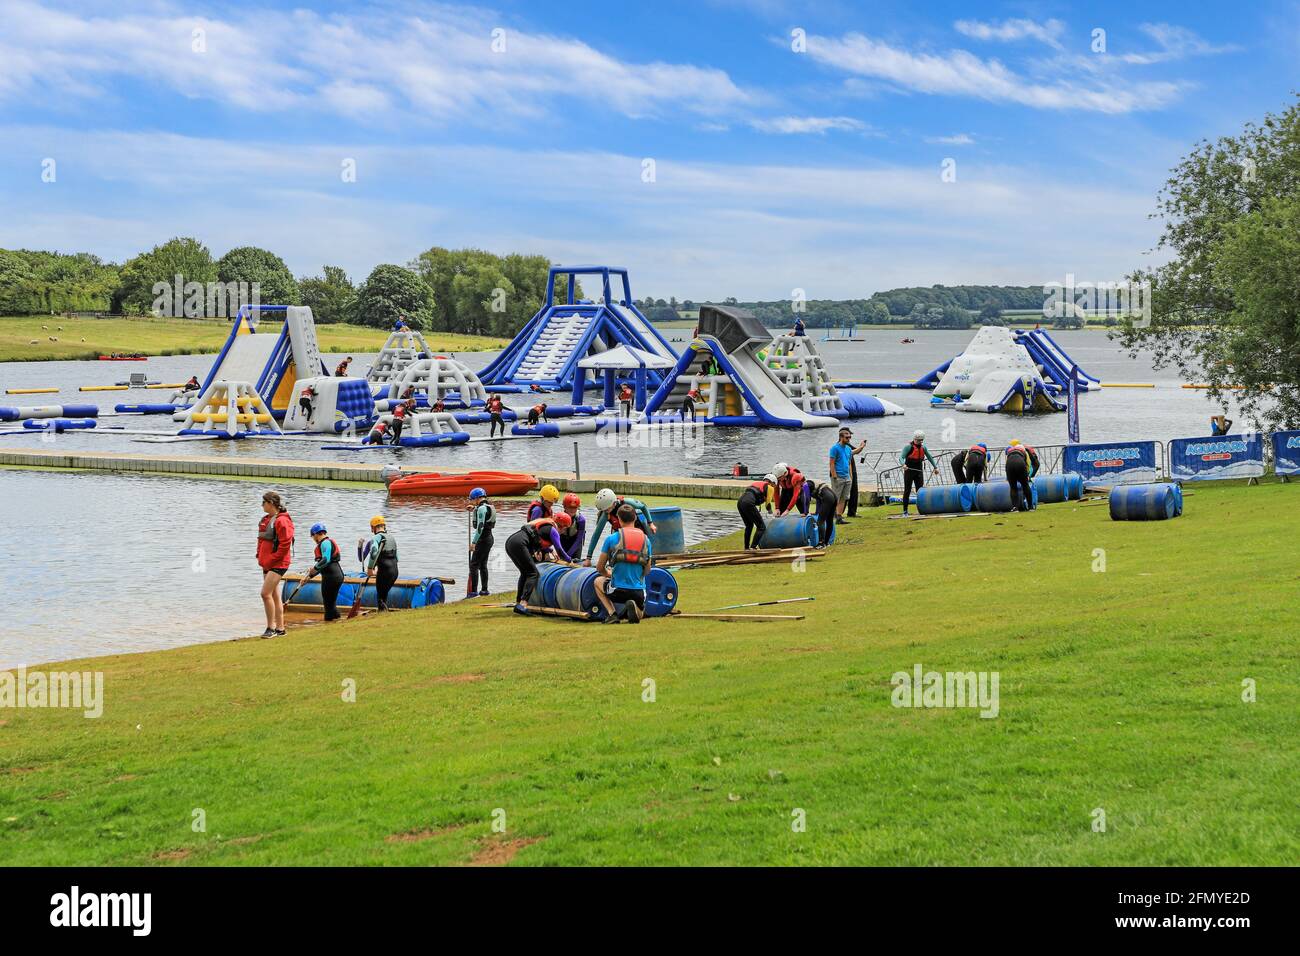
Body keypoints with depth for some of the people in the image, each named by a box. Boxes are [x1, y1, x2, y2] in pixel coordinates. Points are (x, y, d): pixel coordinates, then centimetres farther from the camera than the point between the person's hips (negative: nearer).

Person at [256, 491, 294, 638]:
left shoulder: (281, 521, -15)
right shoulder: (265, 519, 13)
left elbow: (285, 544, -19)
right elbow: (262, 540, 23)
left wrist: (270, 560, -17)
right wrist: (260, 556, 9)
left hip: (278, 564, -10)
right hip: (267, 564, 10)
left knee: (266, 593, -15)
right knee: (275, 595, 11)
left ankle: (271, 627, -9)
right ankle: (280, 628, 16)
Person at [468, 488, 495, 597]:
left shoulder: (481, 508, -17)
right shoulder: (489, 507, 12)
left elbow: (480, 526, -23)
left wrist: (474, 542, -22)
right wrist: (474, 510, 27)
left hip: (483, 539, -10)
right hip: (489, 538, 10)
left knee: (474, 565, -8)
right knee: (483, 565, 17)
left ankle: (473, 591, -12)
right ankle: (484, 590, 20)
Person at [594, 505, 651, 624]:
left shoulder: (611, 539, -3)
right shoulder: (645, 539, 5)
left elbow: (599, 567, 7)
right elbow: (647, 569, 13)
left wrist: (608, 574, 29)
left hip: (618, 591, -2)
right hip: (639, 592, 2)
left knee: (598, 581, 31)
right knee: (639, 615, 34)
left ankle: (611, 614, 8)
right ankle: (634, 607, -5)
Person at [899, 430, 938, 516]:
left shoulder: (923, 447, 9)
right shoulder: (908, 446, -9)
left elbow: (929, 457, 22)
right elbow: (901, 457, -17)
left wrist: (935, 467, 23)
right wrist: (903, 464, -37)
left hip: (919, 471, 5)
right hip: (909, 471, -5)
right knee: (907, 491, -1)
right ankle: (905, 511, 3)